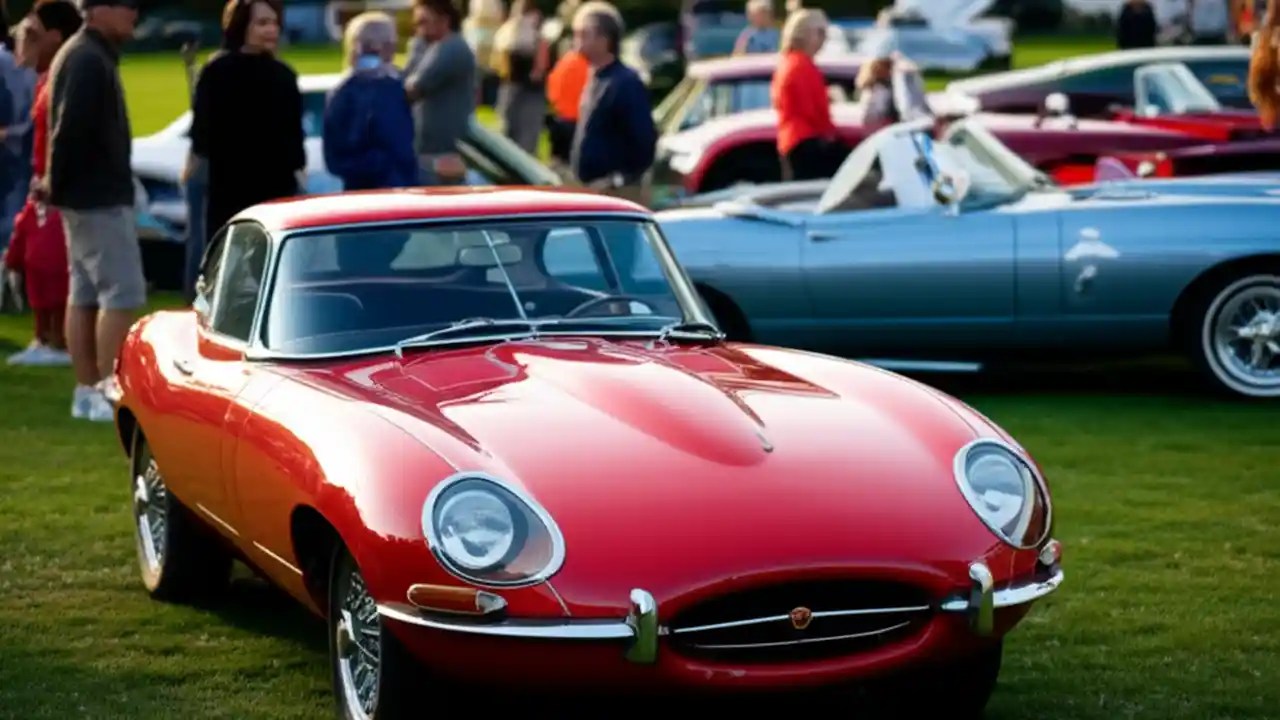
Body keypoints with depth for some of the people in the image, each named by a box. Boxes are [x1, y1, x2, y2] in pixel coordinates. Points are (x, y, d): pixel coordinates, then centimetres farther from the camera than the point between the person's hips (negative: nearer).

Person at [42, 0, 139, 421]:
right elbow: (71, 130, -23)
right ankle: (109, 393, -9)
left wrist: (58, 184, 13)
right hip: (100, 198, -11)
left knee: (85, 295, 11)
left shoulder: (82, 55, 16)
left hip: (84, 196, 11)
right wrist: (57, 185, -14)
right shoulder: (90, 60, -17)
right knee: (123, 293, -9)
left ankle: (87, 391, 16)